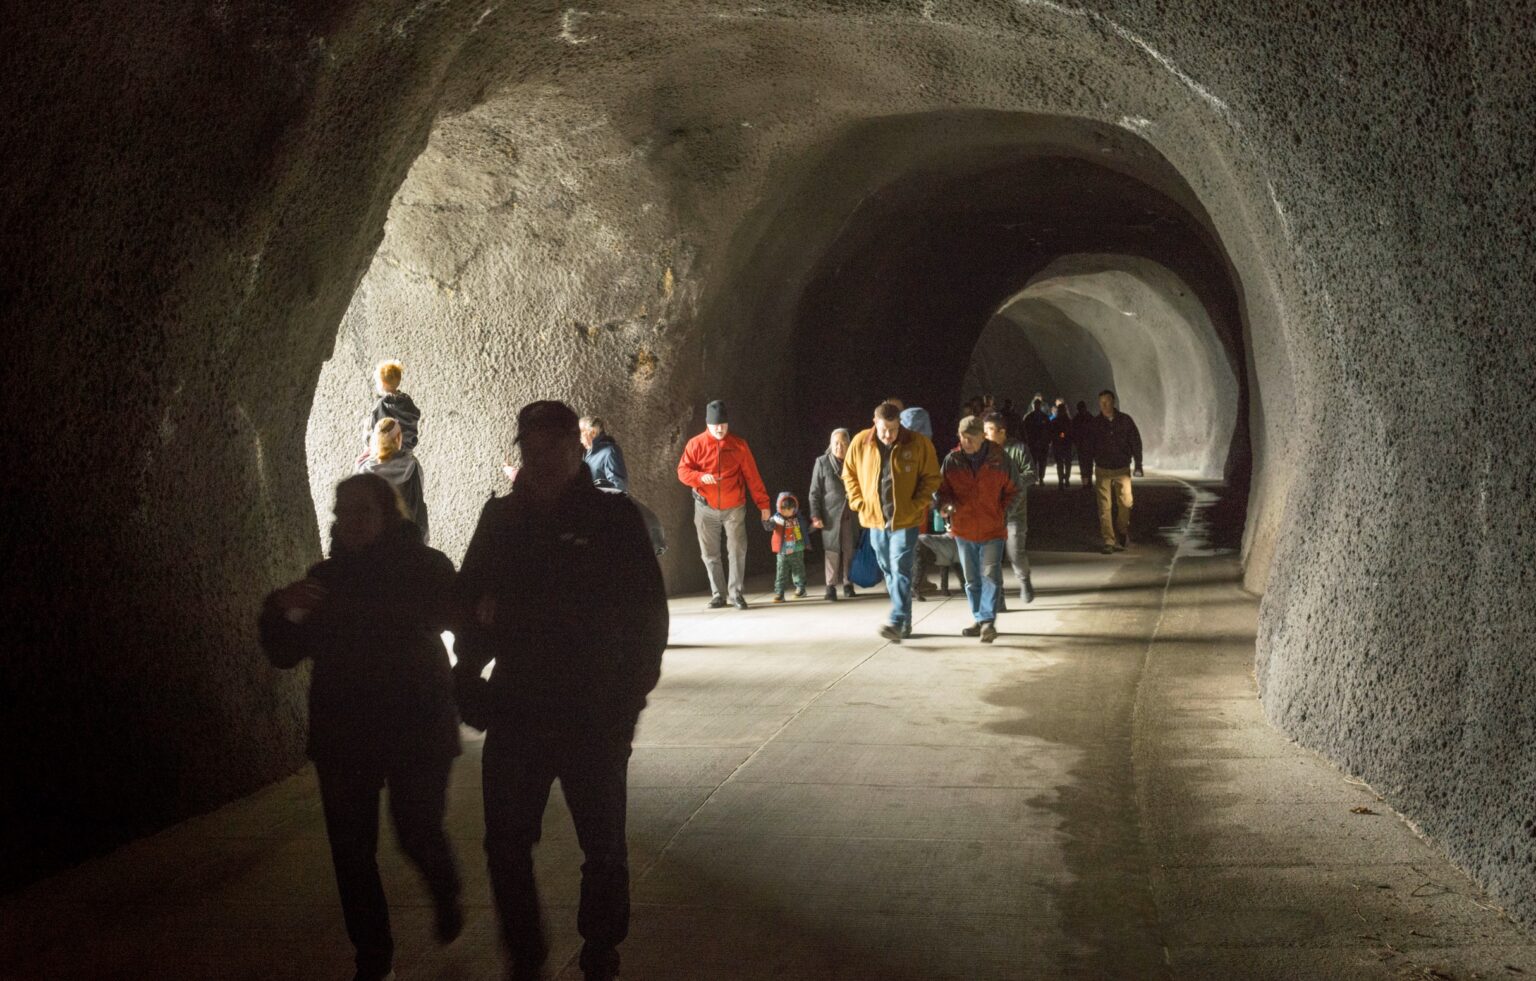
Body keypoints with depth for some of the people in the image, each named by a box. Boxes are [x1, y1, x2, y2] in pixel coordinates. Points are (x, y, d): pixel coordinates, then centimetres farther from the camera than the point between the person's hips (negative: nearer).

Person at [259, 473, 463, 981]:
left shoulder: (424, 566, -5)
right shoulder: (324, 577, 6)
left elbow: (459, 616, -21)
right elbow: (286, 654, 4)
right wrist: (280, 610, -16)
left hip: (417, 726, -3)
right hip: (343, 732, 3)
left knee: (418, 833, -4)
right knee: (351, 848, 0)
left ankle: (447, 897, 30)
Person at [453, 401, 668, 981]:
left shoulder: (613, 517, -6)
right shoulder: (501, 517, 4)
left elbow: (647, 612, -6)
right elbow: (470, 600, 8)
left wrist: (629, 695, -10)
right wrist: (470, 676, -5)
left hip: (595, 715, -2)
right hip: (516, 710, 3)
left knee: (603, 847, 9)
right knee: (506, 845, 6)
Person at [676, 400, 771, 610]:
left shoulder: (739, 445, 0)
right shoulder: (696, 444, -2)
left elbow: (752, 476, 2)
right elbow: (683, 471, -7)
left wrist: (763, 503, 0)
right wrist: (701, 477, -27)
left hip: (734, 508, 0)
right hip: (706, 508, 0)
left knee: (737, 551, -6)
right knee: (710, 554, 5)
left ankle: (736, 593, 2)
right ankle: (718, 595, 14)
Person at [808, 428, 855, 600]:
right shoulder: (822, 463, 0)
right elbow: (814, 492, 1)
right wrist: (815, 516, -5)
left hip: (851, 515, 2)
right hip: (831, 515, -2)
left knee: (850, 550, 4)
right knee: (832, 551, -2)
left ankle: (847, 583, 15)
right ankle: (831, 585, 4)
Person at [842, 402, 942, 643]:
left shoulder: (918, 444, -8)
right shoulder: (860, 443, -1)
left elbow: (931, 478, 0)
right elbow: (849, 474, 12)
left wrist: (916, 504, -10)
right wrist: (859, 502, 2)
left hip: (906, 520, -4)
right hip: (875, 519, 4)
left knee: (900, 569, -15)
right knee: (889, 571, 12)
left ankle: (897, 622, -20)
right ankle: (905, 621, 24)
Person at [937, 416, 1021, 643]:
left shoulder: (999, 459, -6)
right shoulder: (952, 460, -2)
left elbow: (1012, 490, 5)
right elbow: (943, 488, 7)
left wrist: (1003, 513, -5)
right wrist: (945, 505, -13)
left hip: (992, 529, -3)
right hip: (963, 529, 3)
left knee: (990, 576, -12)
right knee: (972, 579, 13)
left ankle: (987, 621, -11)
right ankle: (979, 619, 25)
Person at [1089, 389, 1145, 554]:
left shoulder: (1125, 420, -2)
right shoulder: (1095, 423, -2)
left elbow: (1136, 443, 1)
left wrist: (1138, 466, -4)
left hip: (1122, 470, 0)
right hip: (1102, 471, 0)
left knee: (1126, 503, -4)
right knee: (1104, 507, -2)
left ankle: (1122, 532, 20)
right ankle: (1108, 541, 2)